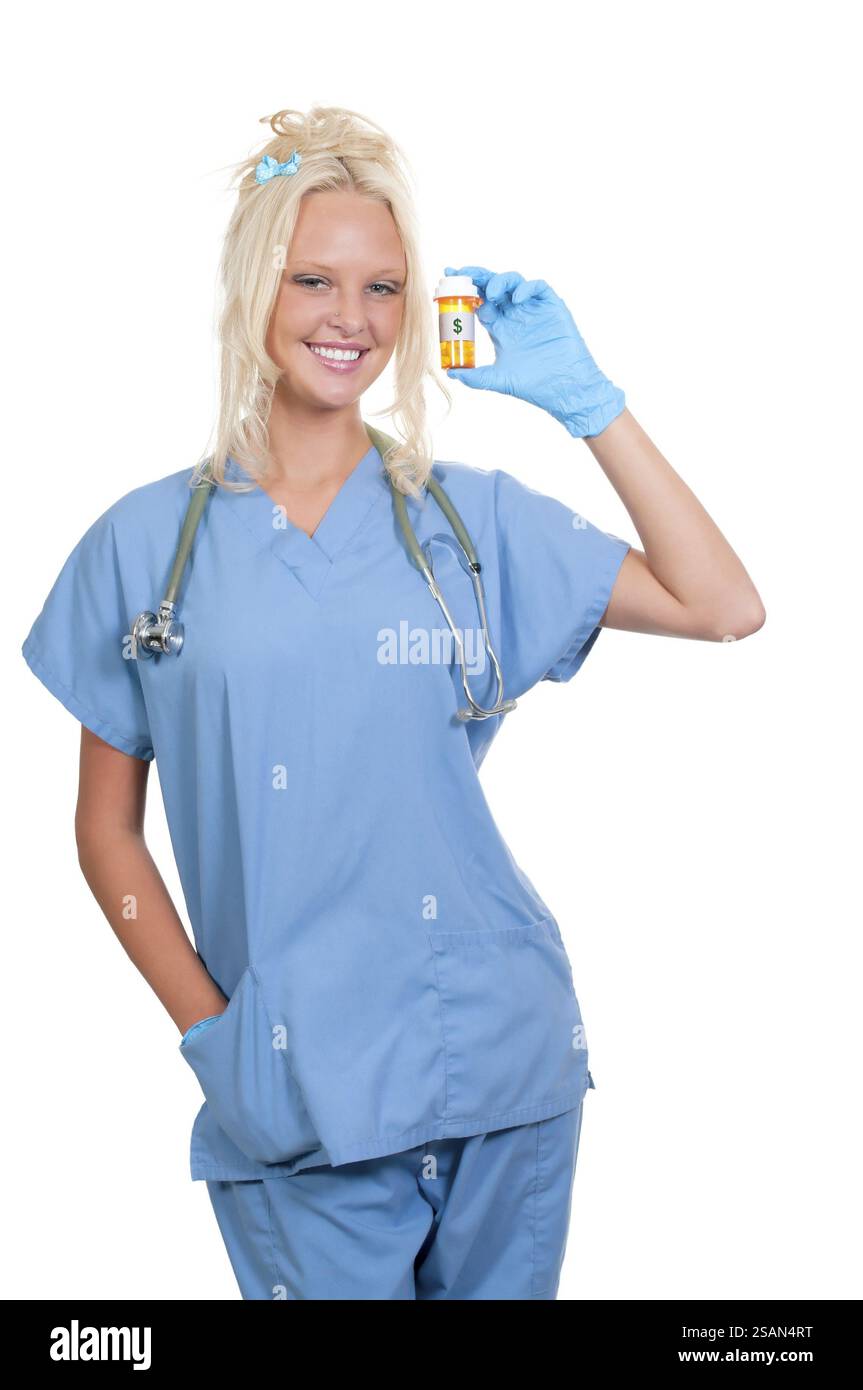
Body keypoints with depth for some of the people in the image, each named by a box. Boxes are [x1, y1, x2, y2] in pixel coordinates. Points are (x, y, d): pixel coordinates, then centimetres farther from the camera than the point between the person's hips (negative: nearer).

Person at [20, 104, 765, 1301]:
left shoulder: (474, 517, 3)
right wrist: (208, 1026, -5)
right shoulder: (147, 542, 1)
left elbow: (723, 607, -3)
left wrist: (585, 400, -6)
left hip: (504, 1071, 2)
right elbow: (107, 829, 4)